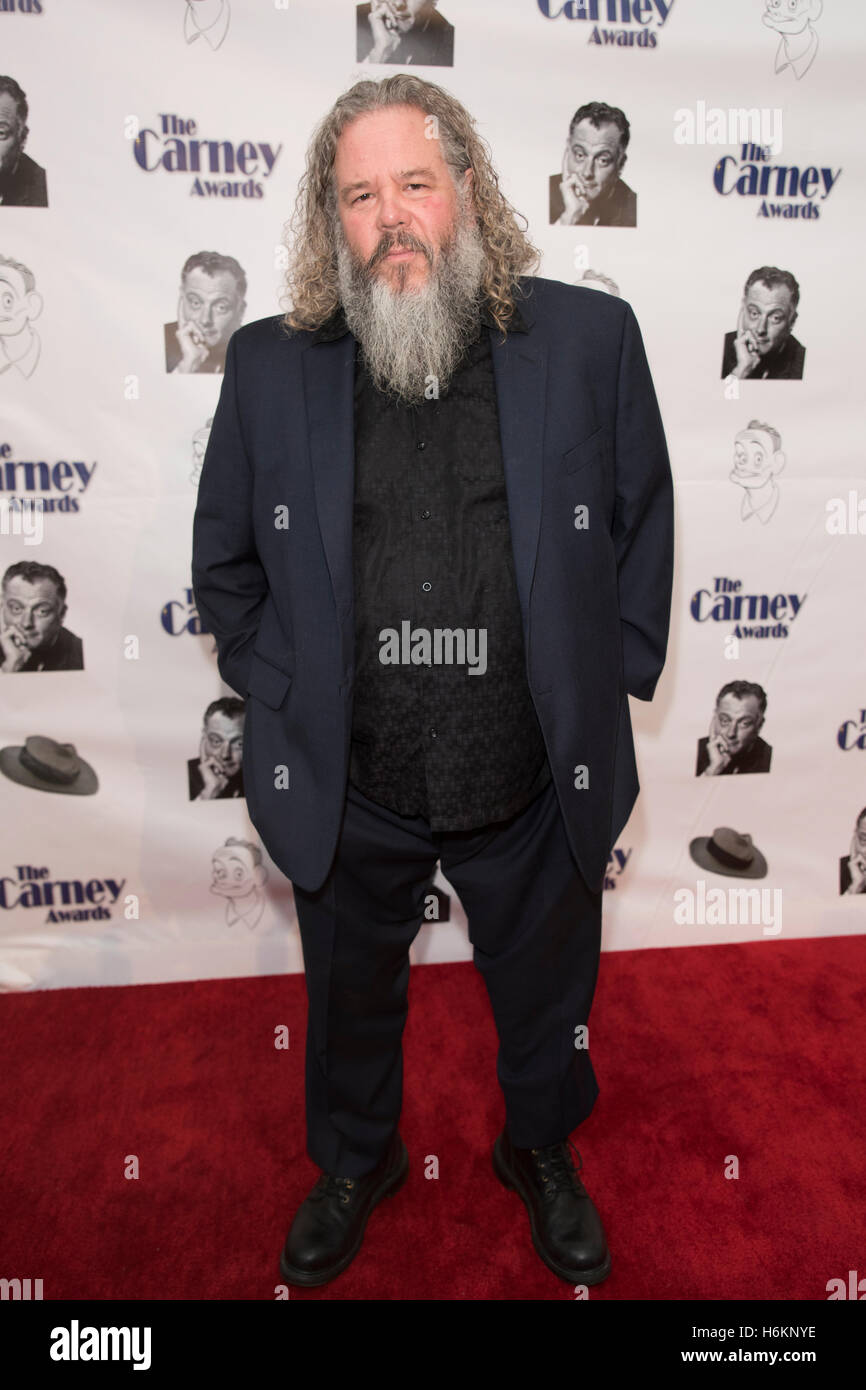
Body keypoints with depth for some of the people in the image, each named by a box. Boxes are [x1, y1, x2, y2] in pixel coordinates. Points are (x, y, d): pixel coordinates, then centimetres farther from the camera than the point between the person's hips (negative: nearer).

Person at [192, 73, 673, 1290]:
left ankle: (541, 1153, 58)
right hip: (344, 793, 1)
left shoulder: (590, 339, -6)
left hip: (539, 786, 0)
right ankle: (356, 1163, 57)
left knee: (547, 999, 24)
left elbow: (643, 525, 4)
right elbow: (225, 560, 7)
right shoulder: (271, 365, -4)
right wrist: (277, 695, 3)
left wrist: (610, 680, 1)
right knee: (351, 1001, 24)